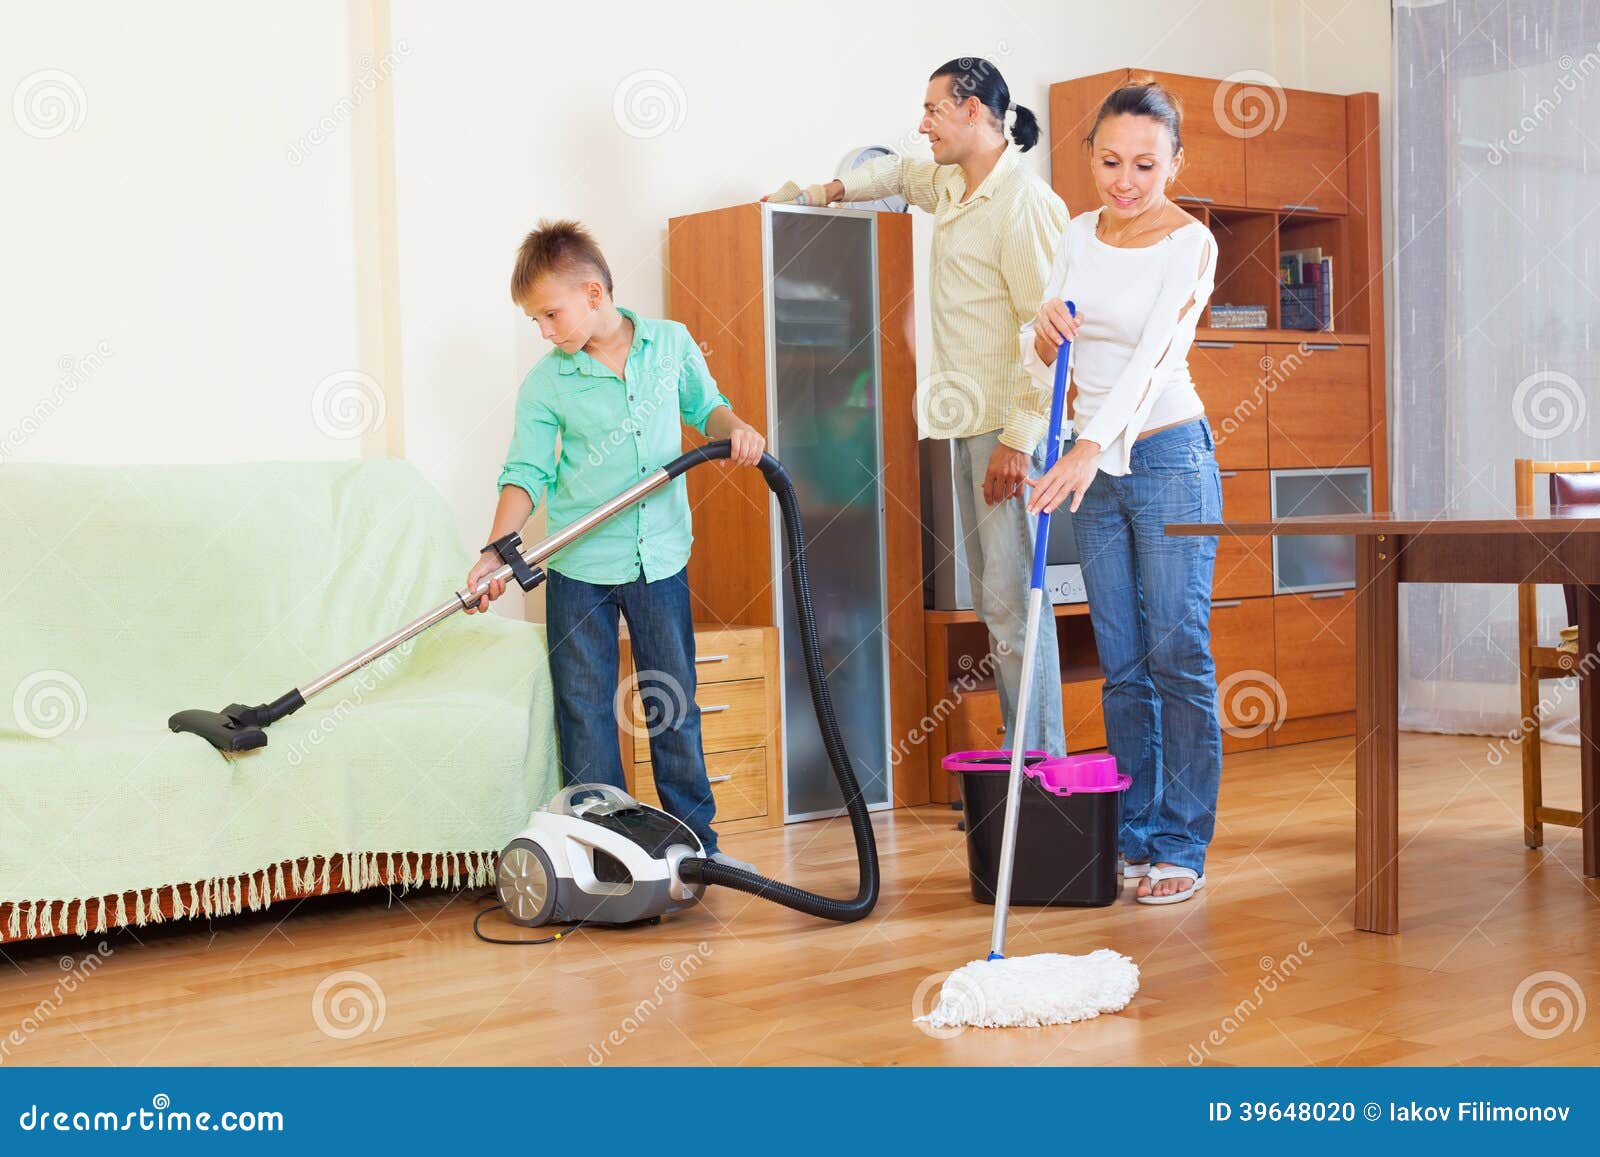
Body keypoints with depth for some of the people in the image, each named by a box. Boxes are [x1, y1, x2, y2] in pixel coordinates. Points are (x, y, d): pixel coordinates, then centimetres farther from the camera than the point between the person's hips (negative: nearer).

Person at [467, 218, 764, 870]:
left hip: (660, 557, 1)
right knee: (586, 711, 4)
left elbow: (703, 405, 16)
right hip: (579, 567, 0)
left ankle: (697, 839, 19)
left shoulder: (672, 344, -1)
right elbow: (526, 473, -6)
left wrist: (735, 428, -5)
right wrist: (497, 552, -18)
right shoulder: (544, 384, -5)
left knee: (674, 705, 8)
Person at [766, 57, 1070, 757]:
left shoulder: (1025, 201, -13)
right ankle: (1020, 754, 15)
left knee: (1012, 599, -11)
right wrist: (829, 192, 24)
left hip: (1009, 426, -10)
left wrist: (1018, 439, -22)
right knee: (990, 595, 10)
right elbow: (901, 172, 40)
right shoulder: (953, 187, 15)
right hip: (971, 423, 10)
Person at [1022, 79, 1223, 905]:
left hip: (1168, 458, -5)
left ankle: (1181, 846, 2)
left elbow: (1155, 355, -23)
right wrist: (1045, 328, -16)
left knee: (1178, 654, -4)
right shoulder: (1079, 235, 8)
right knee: (1121, 662, 8)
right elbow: (1040, 363, 8)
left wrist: (1093, 447, -35)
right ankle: (1132, 836, 15)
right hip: (1094, 465, 5)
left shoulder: (1189, 243, -9)